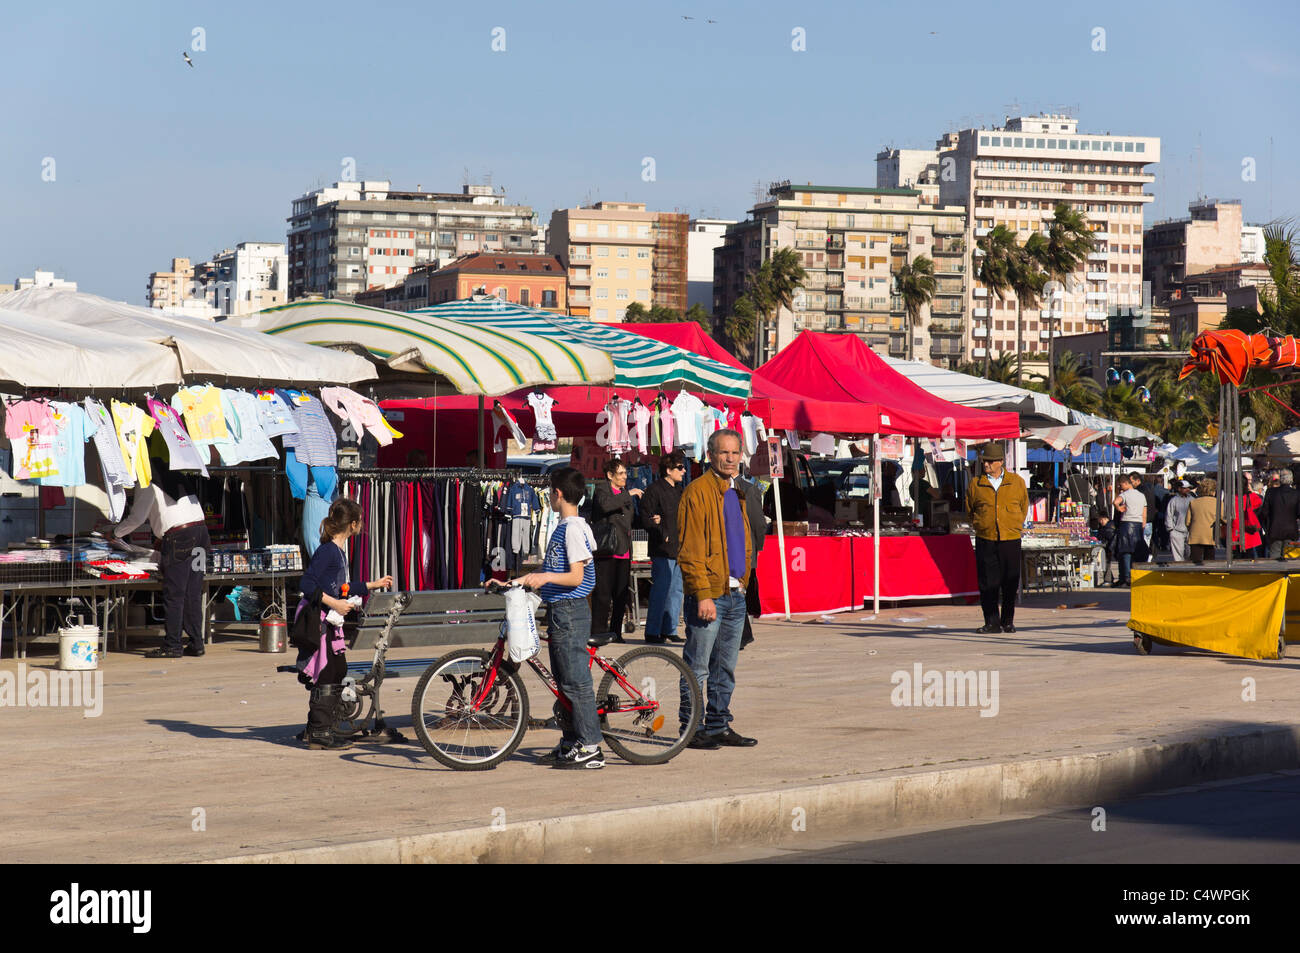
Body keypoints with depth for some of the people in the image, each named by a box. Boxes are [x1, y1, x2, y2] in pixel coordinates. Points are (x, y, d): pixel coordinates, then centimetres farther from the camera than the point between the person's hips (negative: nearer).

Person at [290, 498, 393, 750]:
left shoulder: (338, 551, 13)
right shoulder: (327, 551, -17)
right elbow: (307, 585, -23)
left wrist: (373, 585, 36)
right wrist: (334, 603, -24)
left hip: (329, 623, 10)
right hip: (317, 622, -10)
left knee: (337, 673, 13)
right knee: (325, 677, -7)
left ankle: (324, 729, 21)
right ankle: (319, 733, -2)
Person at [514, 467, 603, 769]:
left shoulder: (574, 528, -14)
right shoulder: (564, 527, 17)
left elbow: (575, 576, -20)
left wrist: (546, 577, -34)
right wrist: (518, 582, 22)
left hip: (571, 611, -10)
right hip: (559, 610, 10)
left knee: (576, 681, -9)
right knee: (564, 682, 14)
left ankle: (591, 748, -7)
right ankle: (570, 743, 20)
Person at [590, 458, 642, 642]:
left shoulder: (624, 493, 20)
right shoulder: (602, 490, -3)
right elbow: (605, 505, -26)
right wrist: (628, 495, -20)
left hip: (623, 552, 7)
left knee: (621, 595, 7)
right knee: (603, 594, -6)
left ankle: (615, 632, 14)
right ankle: (598, 631, -2)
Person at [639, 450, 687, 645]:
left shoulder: (678, 491, 19)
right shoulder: (654, 490, -7)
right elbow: (646, 519, -12)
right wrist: (663, 534, -18)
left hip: (680, 549, 8)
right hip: (663, 550, -8)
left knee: (676, 591, 10)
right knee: (660, 591, -8)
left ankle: (669, 630, 16)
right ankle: (652, 632, -3)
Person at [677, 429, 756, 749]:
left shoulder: (737, 492, 16)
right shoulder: (698, 492, -10)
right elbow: (691, 550, -14)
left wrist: (743, 581, 17)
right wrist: (703, 594, -19)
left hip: (735, 593, 8)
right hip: (708, 594, -8)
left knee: (725, 669, 13)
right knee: (697, 668, -2)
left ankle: (718, 726, 21)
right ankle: (692, 730, 3)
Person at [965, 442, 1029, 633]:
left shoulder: (1017, 482, 5)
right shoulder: (976, 484, 5)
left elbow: (1024, 507, 18)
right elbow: (969, 510, 18)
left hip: (1010, 539, 0)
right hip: (985, 540, 0)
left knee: (1010, 584, 2)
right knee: (988, 582, -4)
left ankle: (1007, 622, 12)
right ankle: (992, 622, 0)